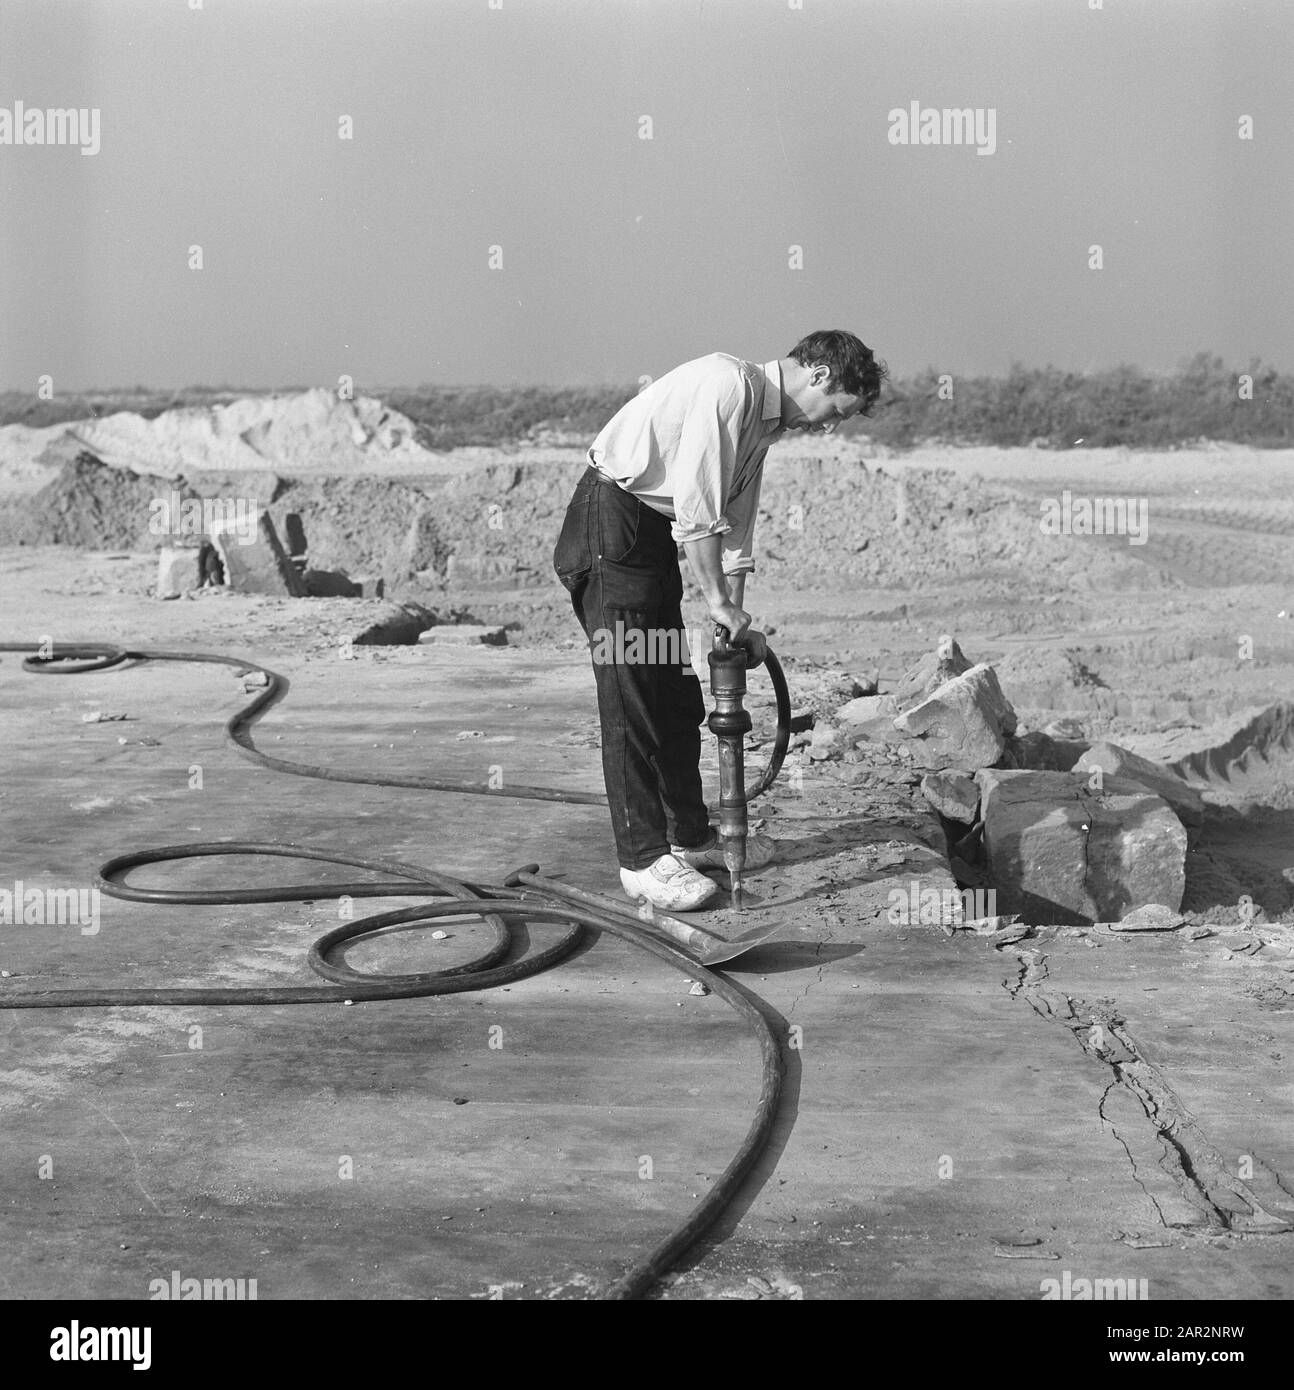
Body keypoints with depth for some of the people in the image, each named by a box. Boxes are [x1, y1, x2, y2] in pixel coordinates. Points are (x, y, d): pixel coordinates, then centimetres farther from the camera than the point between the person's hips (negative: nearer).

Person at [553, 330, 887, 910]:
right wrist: (719, 602, -19)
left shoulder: (765, 420, 13)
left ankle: (690, 835, 25)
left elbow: (733, 525, 14)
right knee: (631, 696, -8)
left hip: (654, 536, 10)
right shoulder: (730, 384, -18)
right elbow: (696, 507, -23)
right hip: (609, 527, -10)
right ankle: (642, 860, -4)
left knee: (678, 697, 14)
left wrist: (736, 616, 6)